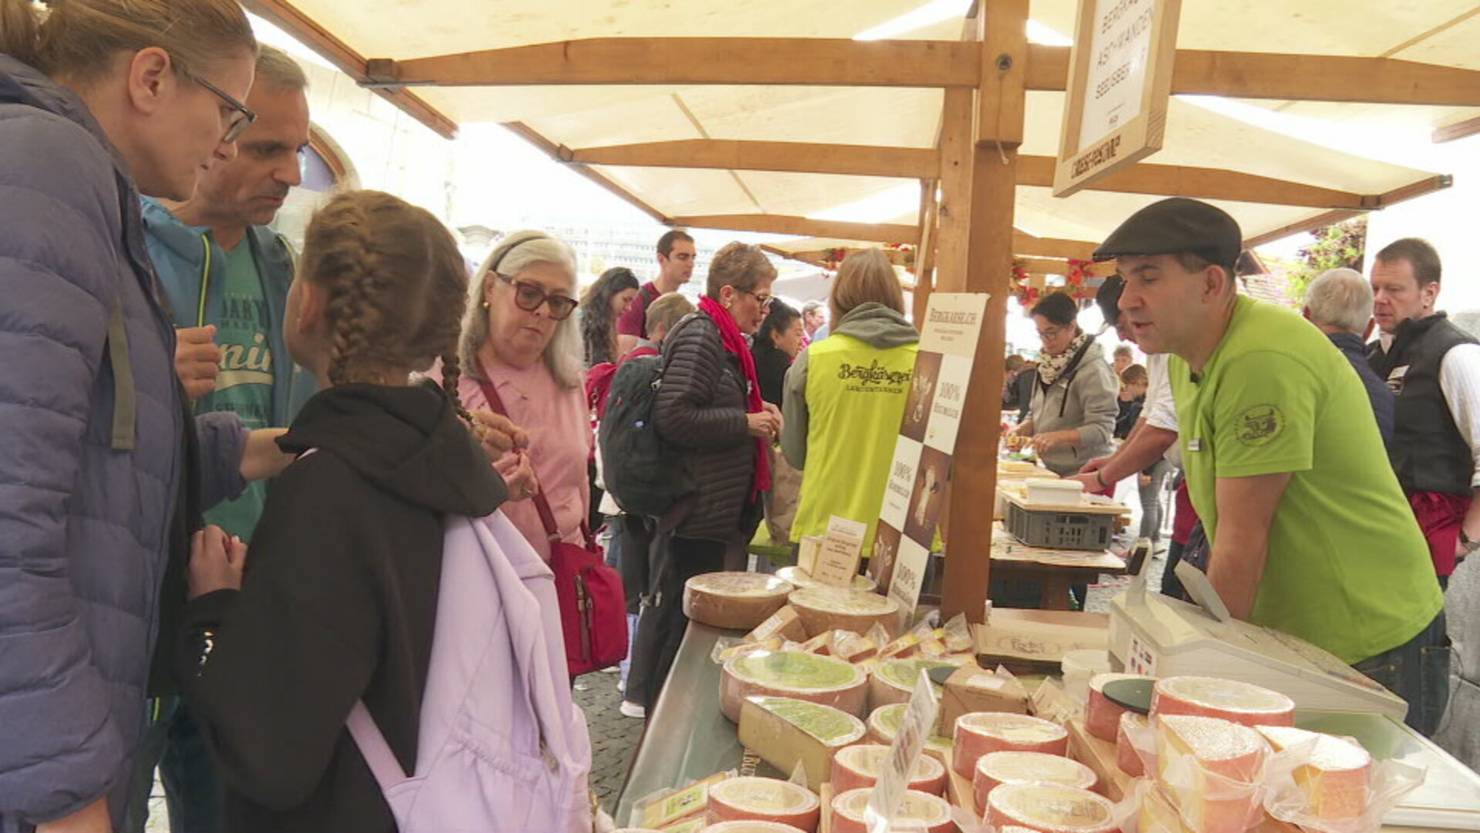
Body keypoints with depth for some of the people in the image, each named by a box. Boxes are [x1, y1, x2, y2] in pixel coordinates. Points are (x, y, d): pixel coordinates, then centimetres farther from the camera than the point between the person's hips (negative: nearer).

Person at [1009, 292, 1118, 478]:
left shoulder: (1093, 368, -16)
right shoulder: (1048, 363, 7)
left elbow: (1101, 430, -20)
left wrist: (1057, 436, -32)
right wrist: (1022, 429, -3)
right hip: (1048, 471, 7)